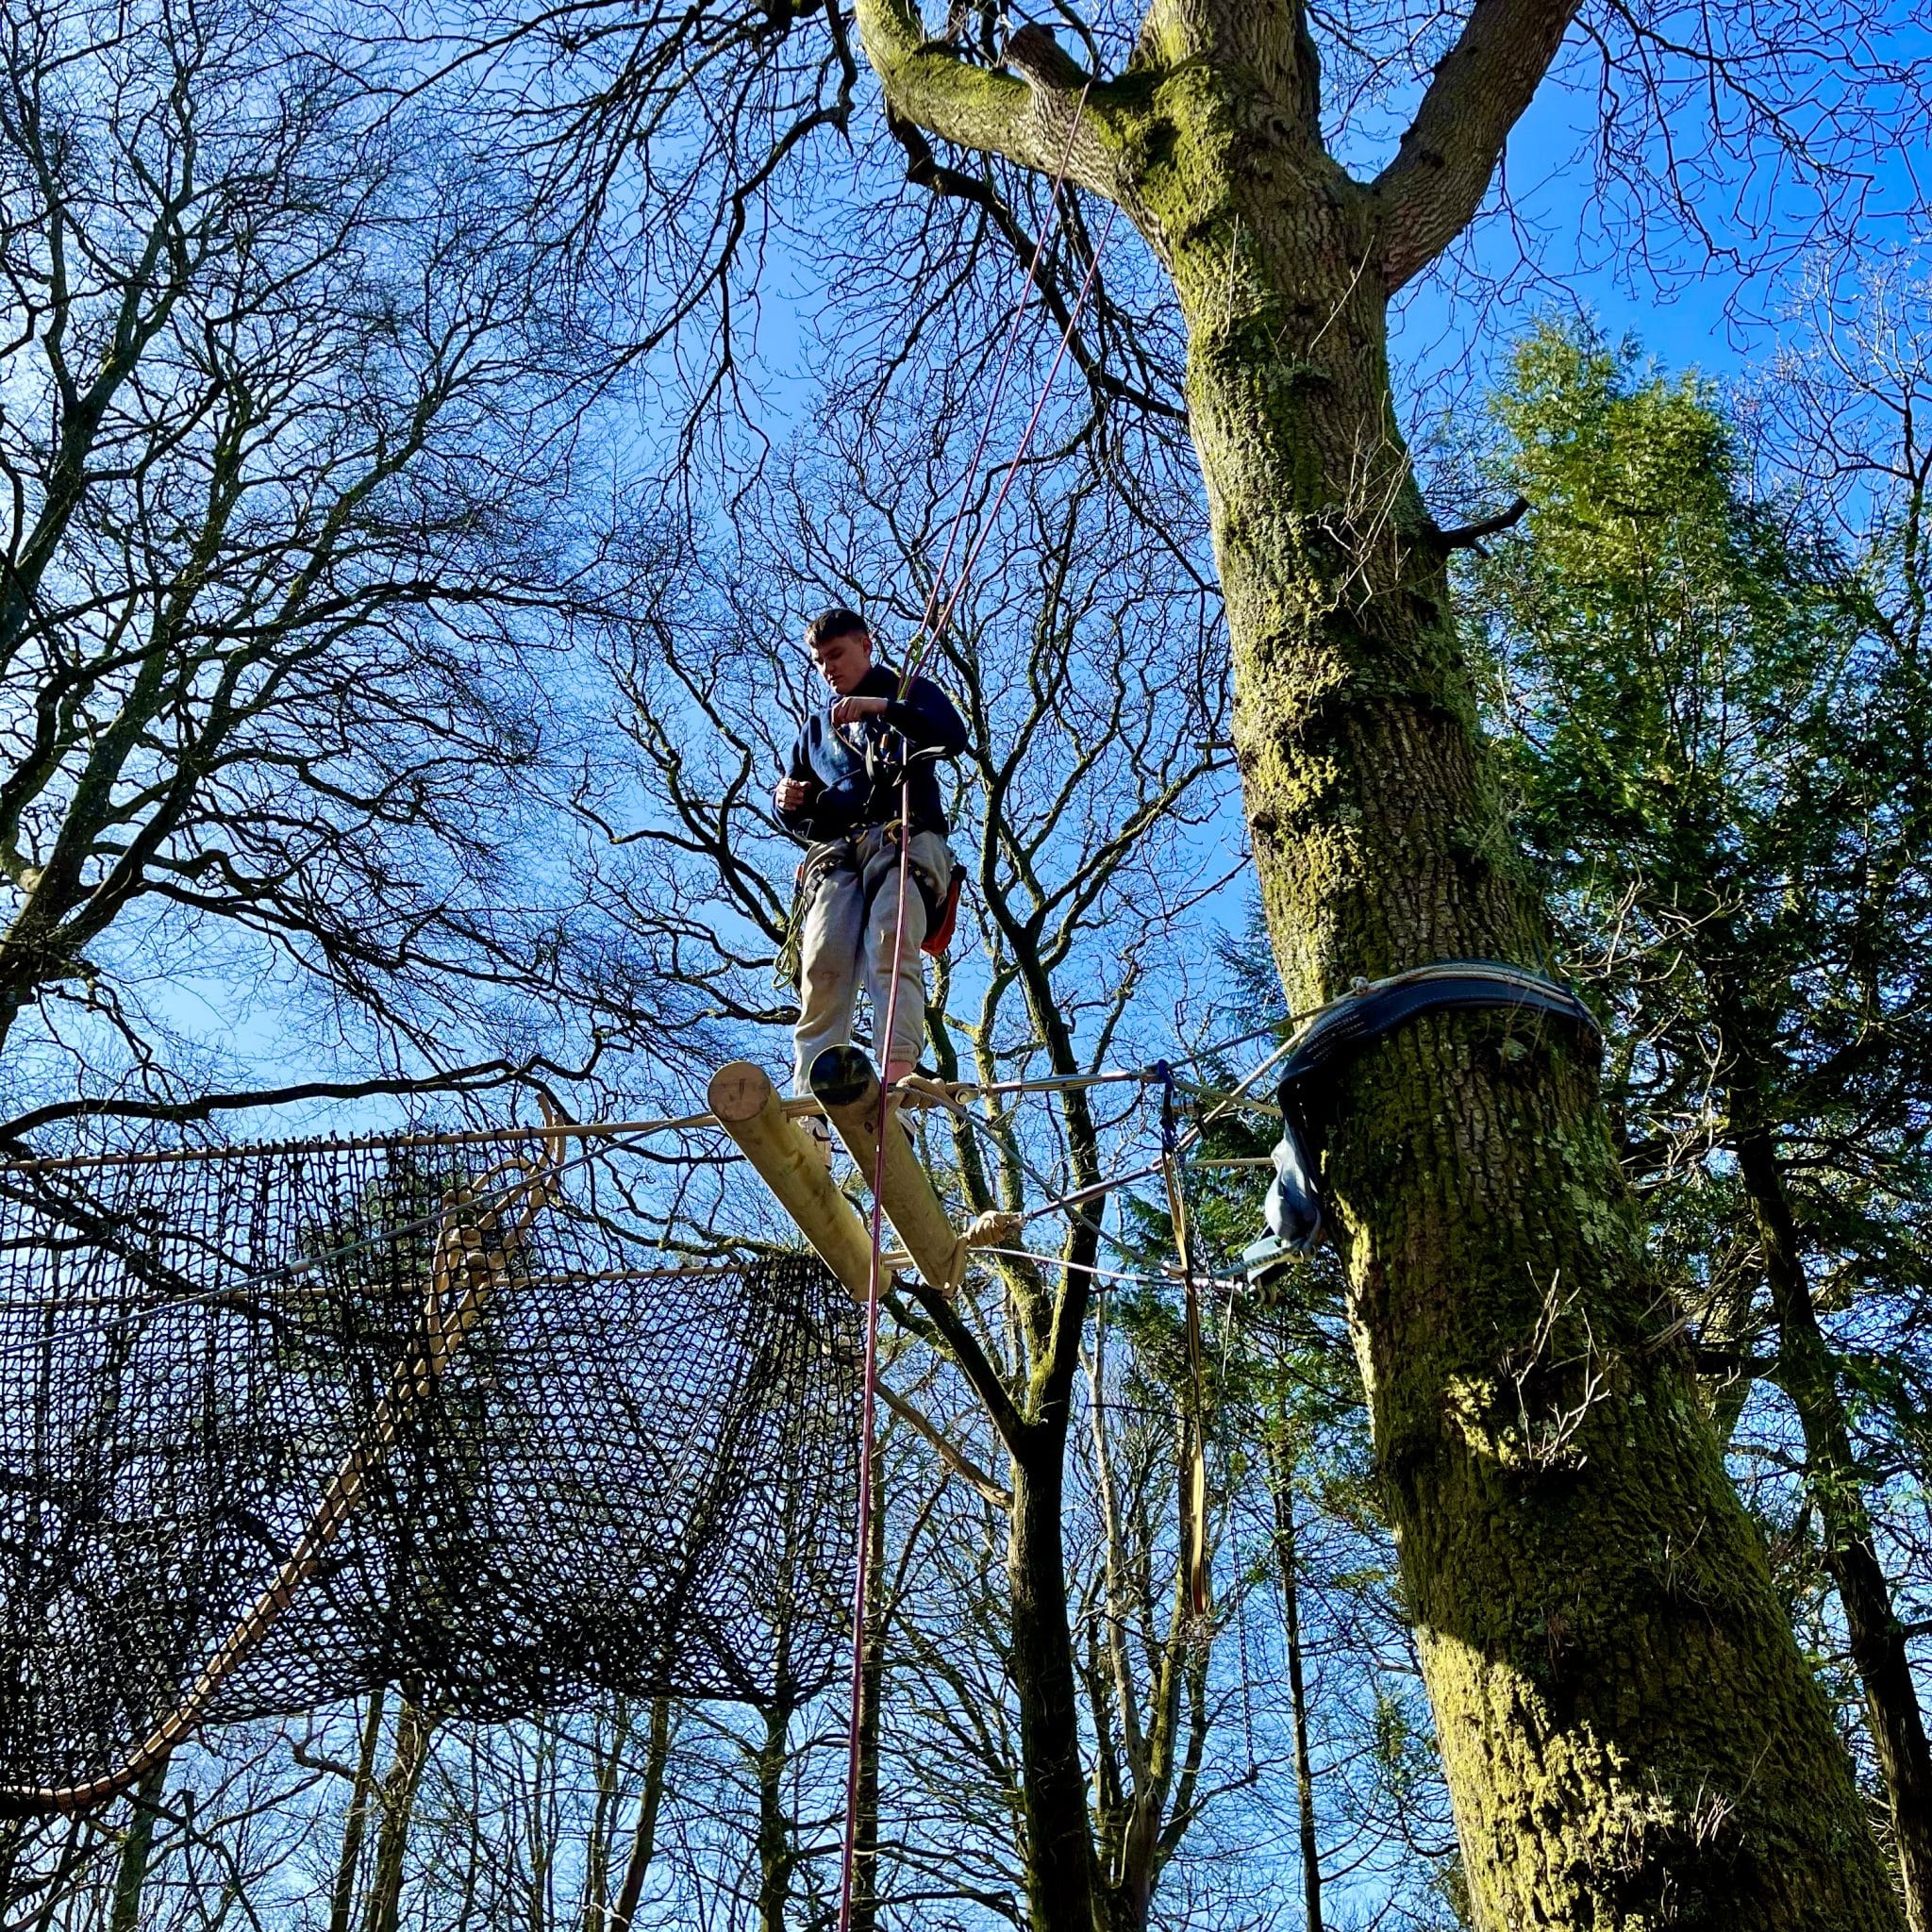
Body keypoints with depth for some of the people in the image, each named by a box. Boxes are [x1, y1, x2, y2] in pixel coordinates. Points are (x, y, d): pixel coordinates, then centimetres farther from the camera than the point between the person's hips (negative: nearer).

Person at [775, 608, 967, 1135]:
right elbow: (800, 818, 35)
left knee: (891, 943, -31)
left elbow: (954, 736, -2)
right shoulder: (818, 726, 34)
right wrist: (788, 802, 9)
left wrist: (882, 707, -14)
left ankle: (897, 1072, -48)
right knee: (822, 968, -20)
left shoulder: (909, 692, 21)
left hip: (905, 838, -3)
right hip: (837, 853, 3)